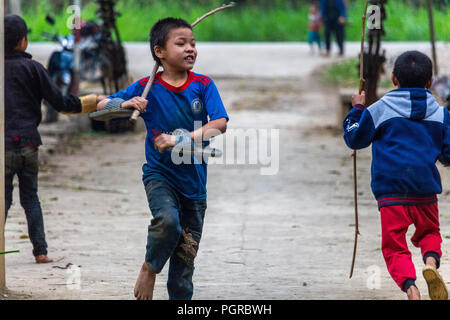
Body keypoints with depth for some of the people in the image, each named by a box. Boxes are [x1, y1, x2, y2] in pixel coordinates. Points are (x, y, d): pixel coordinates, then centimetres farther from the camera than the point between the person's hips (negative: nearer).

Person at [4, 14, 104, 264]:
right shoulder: (32, 68, -1)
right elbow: (60, 103, -2)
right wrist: (94, 101, 10)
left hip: (5, 143, -1)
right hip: (29, 142, 1)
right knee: (30, 197, 13)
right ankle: (40, 250, 7)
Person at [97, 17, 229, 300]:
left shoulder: (203, 85, -3)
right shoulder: (147, 87, -3)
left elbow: (220, 124, -16)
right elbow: (101, 106, 2)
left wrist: (181, 140, -27)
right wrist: (127, 104, -20)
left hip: (193, 180, 2)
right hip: (159, 173, -2)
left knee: (186, 256, 6)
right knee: (167, 220, -32)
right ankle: (150, 268, -5)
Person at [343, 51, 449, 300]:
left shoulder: (380, 109, 1)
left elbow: (354, 139, 7)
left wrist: (357, 109, 21)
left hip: (391, 191, -2)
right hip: (426, 189, 2)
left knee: (394, 246, 2)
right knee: (429, 232, 23)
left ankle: (409, 286, -24)